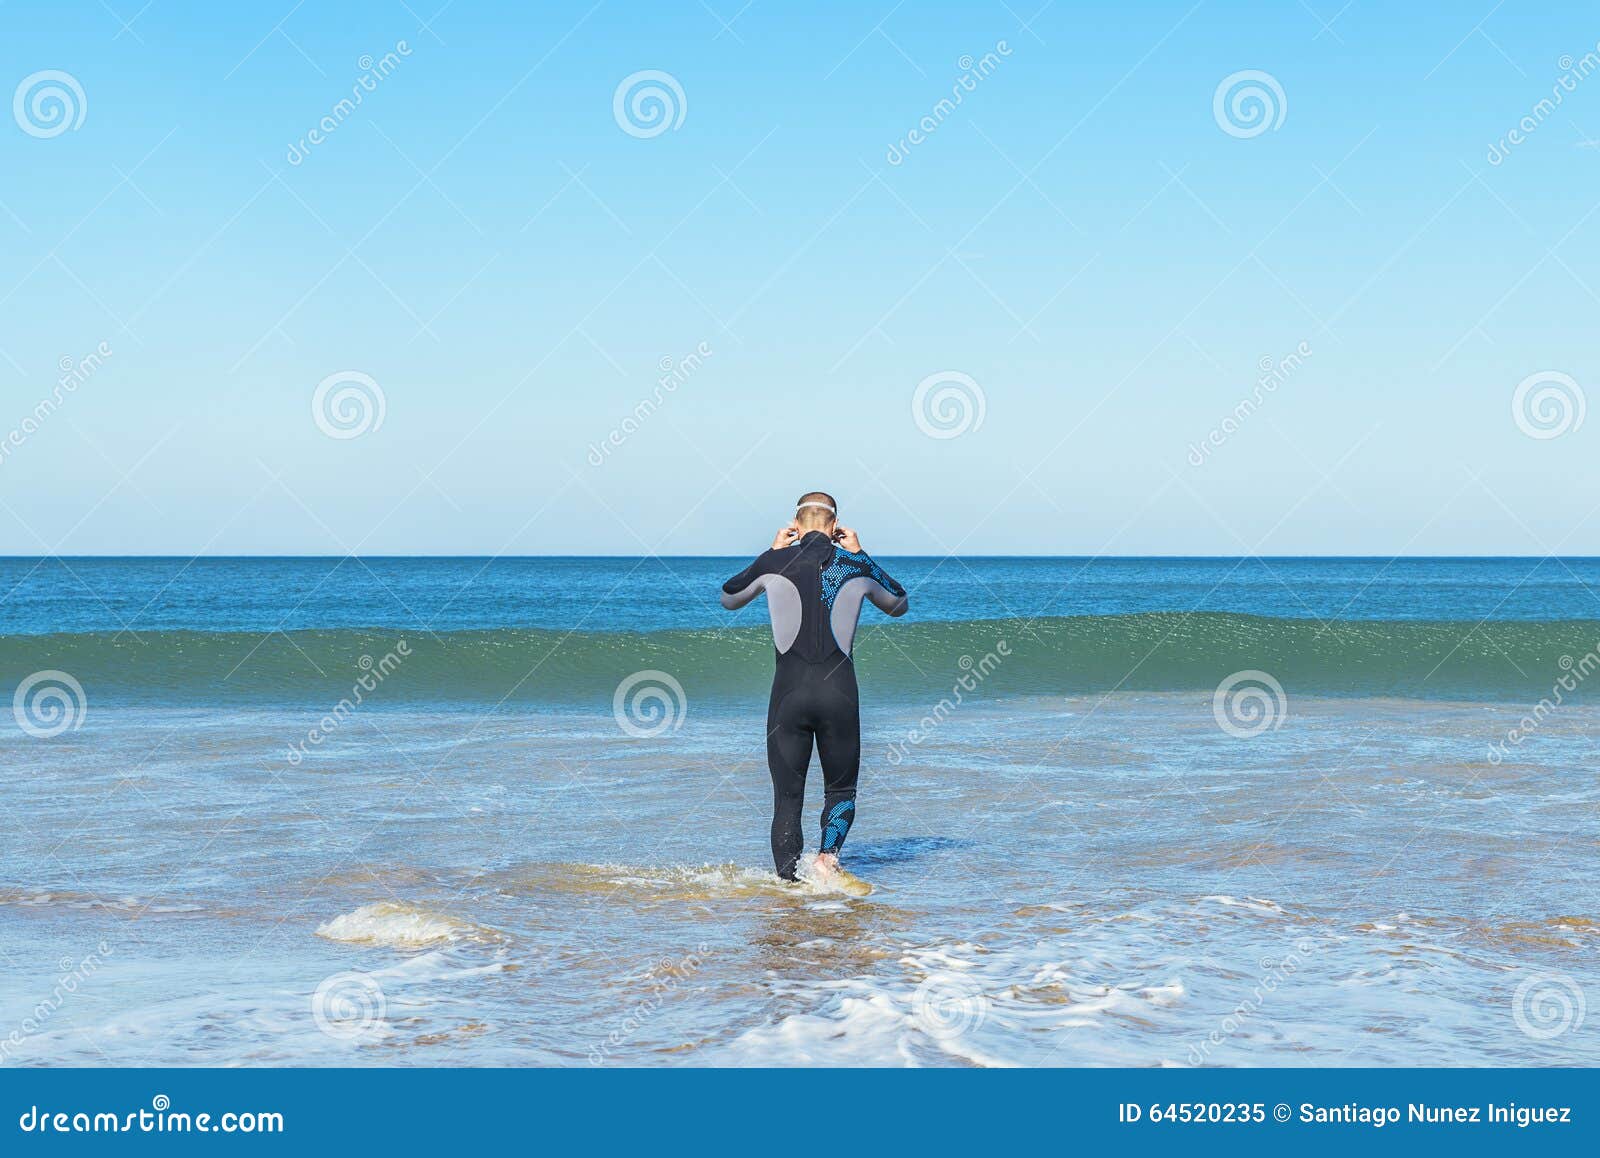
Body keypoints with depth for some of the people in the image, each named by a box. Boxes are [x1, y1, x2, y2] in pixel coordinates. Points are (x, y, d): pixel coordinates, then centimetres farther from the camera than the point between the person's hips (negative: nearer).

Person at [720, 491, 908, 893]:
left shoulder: (774, 563, 1)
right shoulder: (855, 566, 2)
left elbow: (728, 599, 22)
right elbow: (900, 604, 22)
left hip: (789, 692, 0)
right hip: (839, 693, 0)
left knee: (787, 799, 8)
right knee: (841, 789, 15)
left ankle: (788, 884, 4)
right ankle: (827, 857, -9)